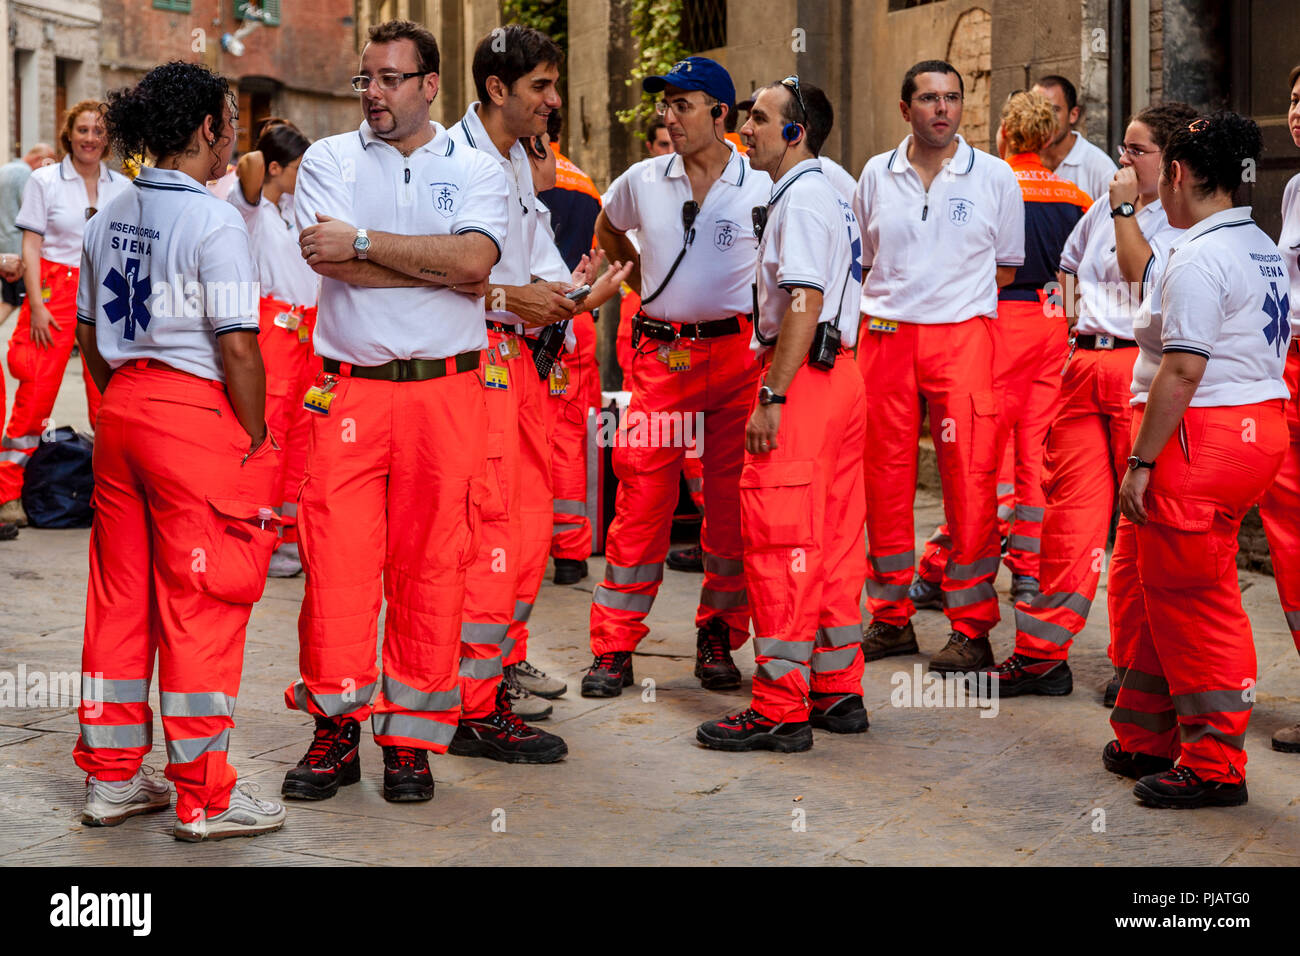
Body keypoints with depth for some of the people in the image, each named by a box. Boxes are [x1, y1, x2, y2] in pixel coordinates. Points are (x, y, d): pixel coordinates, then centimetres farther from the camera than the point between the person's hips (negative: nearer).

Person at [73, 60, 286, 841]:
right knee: (199, 604, 0)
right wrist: (256, 439, -7)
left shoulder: (109, 218, 10)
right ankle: (205, 798, 8)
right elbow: (237, 346, -16)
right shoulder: (214, 222, -13)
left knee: (119, 595, 13)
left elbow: (90, 333, 16)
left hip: (122, 409, 8)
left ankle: (111, 778, 22)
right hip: (197, 415, -7)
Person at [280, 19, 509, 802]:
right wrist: (440, 269, -7)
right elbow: (333, 262, -7)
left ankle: (412, 738, 10)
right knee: (336, 559, -4)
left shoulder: (475, 170, 8)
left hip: (447, 391, 0)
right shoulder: (329, 160, 10)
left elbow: (475, 258, -11)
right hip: (349, 389, 0)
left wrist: (365, 243, -10)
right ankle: (336, 730, 7)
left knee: (434, 566, 1)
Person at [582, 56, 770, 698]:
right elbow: (607, 231, 27)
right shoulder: (643, 181, 6)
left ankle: (718, 635, 18)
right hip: (661, 355, 1)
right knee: (640, 497, -1)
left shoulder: (762, 188, -2)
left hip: (736, 352, -1)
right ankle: (614, 647, 6)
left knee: (730, 500, 4)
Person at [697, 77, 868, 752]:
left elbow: (805, 304, -21)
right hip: (838, 372, 10)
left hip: (802, 376, -10)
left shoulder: (801, 200, -12)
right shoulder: (828, 195, 20)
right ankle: (837, 692, 19)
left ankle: (779, 711, -5)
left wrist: (772, 397, -22)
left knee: (779, 545, -7)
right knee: (833, 540, 13)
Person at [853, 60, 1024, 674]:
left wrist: (951, 298, 3)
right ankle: (890, 619, 16)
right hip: (884, 338, 3)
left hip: (962, 335, -2)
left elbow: (1007, 268, 11)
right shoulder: (876, 175, 11)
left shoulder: (994, 177, 5)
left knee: (969, 480, -6)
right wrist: (896, 299, 8)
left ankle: (972, 629, 2)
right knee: (884, 477, 4)